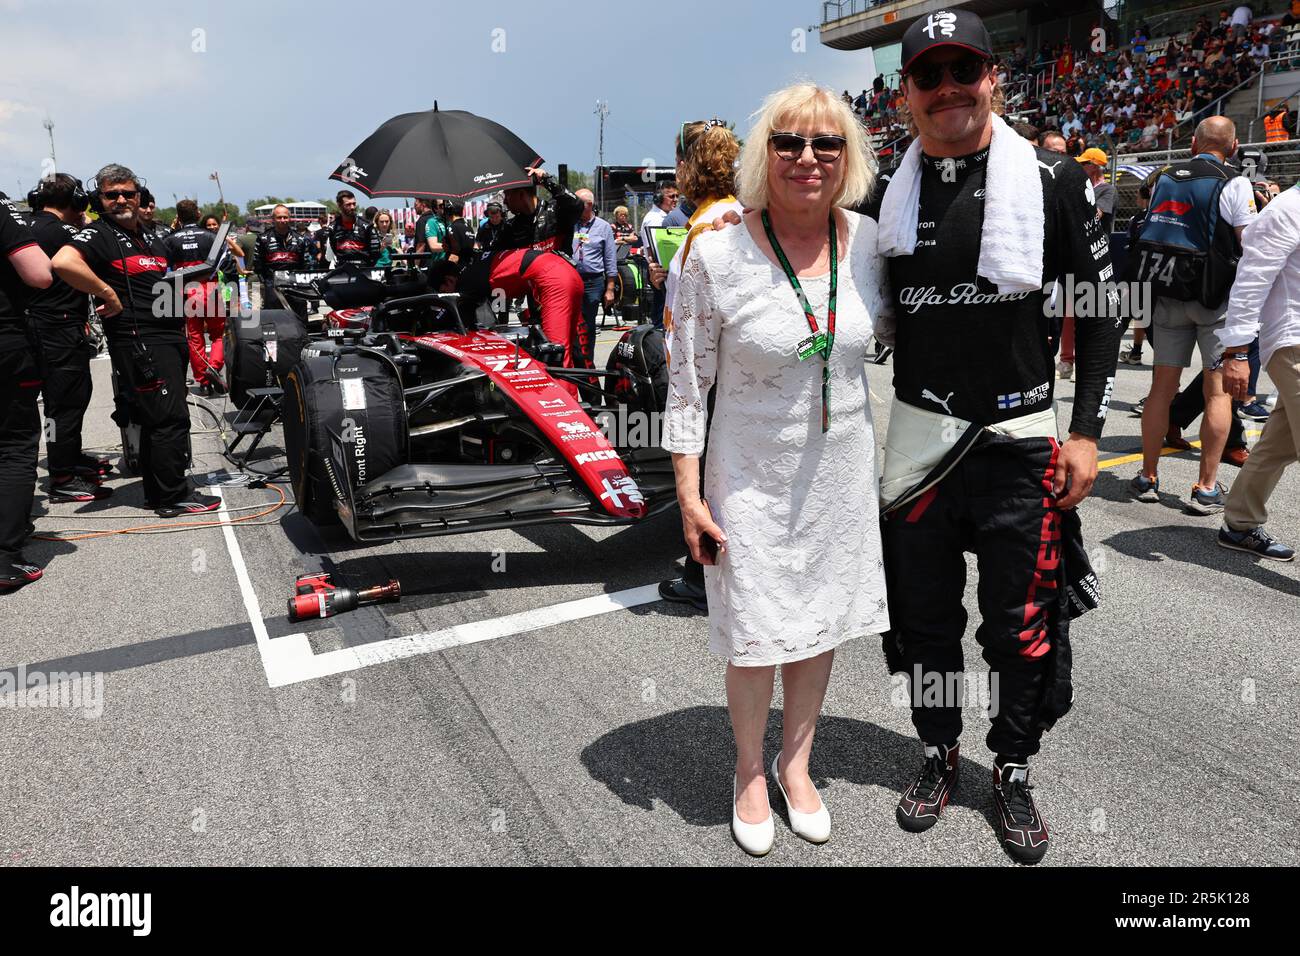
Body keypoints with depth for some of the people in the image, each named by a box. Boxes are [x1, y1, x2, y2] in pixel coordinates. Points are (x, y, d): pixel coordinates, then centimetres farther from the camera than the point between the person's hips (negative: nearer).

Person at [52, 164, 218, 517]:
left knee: (156, 419, 14)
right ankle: (173, 497, -4)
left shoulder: (151, 240, 20)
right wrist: (107, 293, -20)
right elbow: (63, 262, -26)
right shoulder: (98, 234, -6)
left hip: (169, 337, 9)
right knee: (170, 418, -11)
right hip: (140, 341, -9)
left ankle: (157, 492, 23)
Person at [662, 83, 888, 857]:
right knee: (757, 635, 8)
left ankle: (796, 763, 41)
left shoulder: (868, 241, -6)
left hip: (842, 470, 4)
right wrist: (689, 493, -10)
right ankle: (750, 772, 37)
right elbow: (688, 381, -11)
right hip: (752, 475, -3)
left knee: (823, 622, 16)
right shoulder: (717, 255, -16)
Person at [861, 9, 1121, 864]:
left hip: (1021, 442, -2)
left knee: (1022, 622, 7)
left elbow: (1099, 313, 0)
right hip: (919, 438, 3)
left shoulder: (1055, 183, -3)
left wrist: (1086, 432, -6)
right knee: (924, 613, 13)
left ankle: (1014, 773, 30)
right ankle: (939, 755, 35)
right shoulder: (887, 199, 4)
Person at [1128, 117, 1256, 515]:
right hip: (1216, 298, -4)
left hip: (1168, 294, 4)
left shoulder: (1164, 178, 7)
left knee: (1162, 385, 9)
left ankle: (1148, 478, 14)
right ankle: (1206, 487, 2)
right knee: (1218, 390, 2)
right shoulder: (1234, 184, -8)